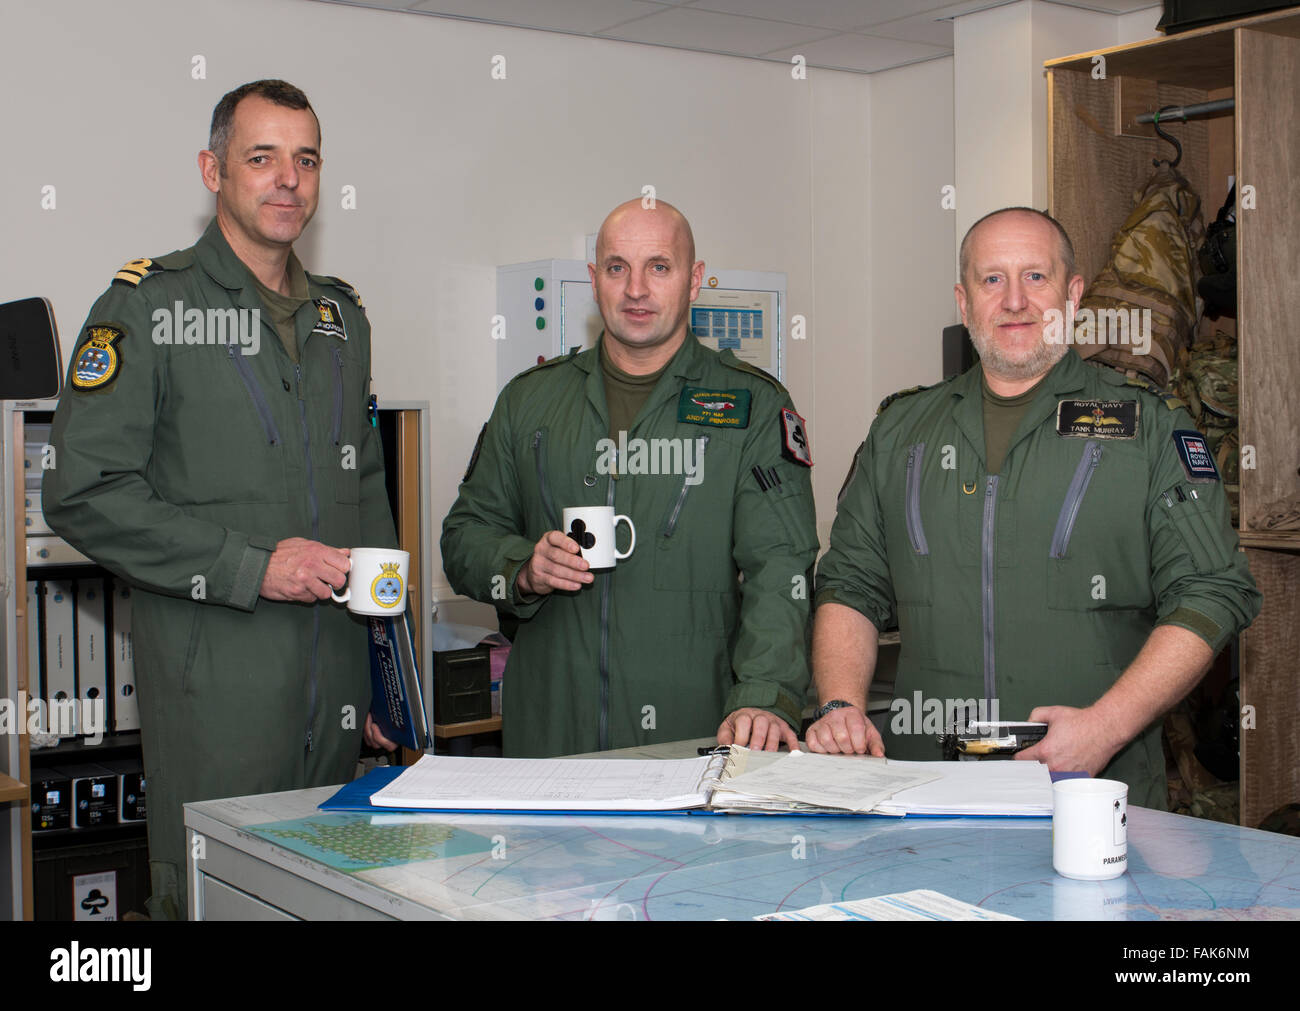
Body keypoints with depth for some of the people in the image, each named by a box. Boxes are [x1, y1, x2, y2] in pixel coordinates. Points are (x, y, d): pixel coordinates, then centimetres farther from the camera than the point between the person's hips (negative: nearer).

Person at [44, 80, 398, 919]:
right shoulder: (148, 306, -4)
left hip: (336, 680, 6)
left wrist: (387, 665, 14)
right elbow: (85, 495, -12)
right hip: (215, 685, -5)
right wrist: (250, 566, -18)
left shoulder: (343, 316, 14)